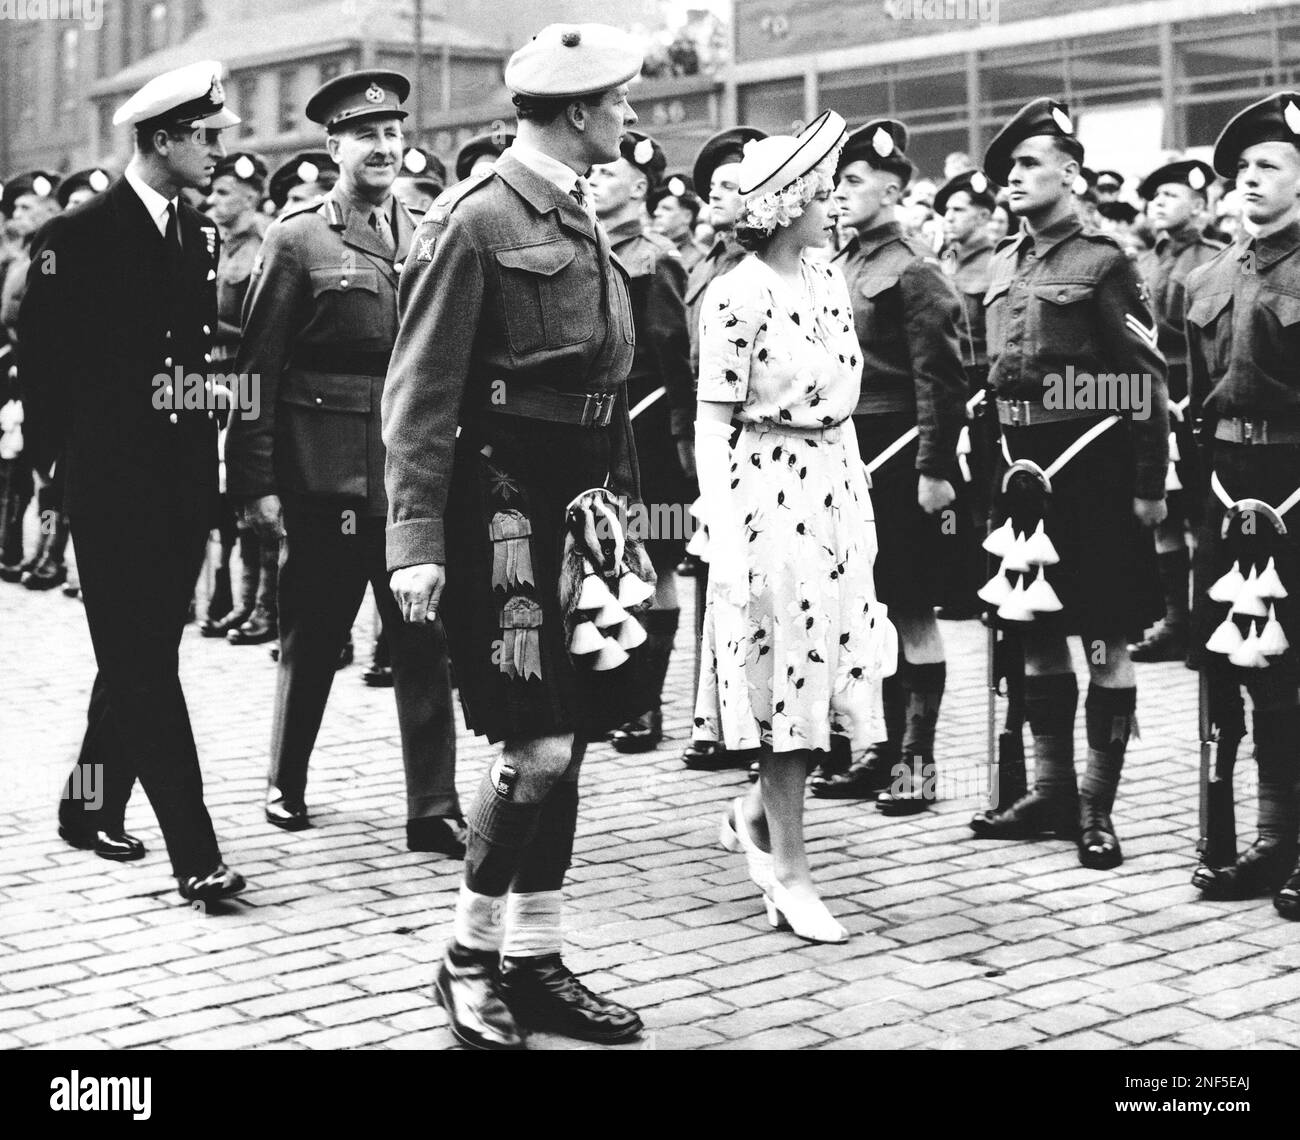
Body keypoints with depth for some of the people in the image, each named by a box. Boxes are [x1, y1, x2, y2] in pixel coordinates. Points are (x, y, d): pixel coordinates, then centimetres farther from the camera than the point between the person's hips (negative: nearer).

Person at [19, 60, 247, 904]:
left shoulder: (202, 237, 11)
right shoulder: (78, 237, -7)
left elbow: (206, 350, 12)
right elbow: (46, 358, -7)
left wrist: (213, 468, 5)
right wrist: (57, 459, -7)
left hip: (186, 477, 7)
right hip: (114, 478, -6)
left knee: (143, 657, 14)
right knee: (143, 663, -6)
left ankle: (93, 805, 30)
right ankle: (195, 853, -9)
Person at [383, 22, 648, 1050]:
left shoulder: (583, 221, 15)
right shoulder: (477, 219, -11)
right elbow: (420, 394, -13)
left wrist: (621, 505, 20)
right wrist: (416, 539, -18)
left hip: (579, 511, 8)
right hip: (503, 511, -8)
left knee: (565, 746, 9)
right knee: (537, 752, -8)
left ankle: (537, 964, 20)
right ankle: (470, 958, 10)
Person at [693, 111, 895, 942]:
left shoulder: (830, 281, 11)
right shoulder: (739, 295, -11)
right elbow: (712, 422, -11)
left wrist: (864, 503, 14)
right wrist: (723, 533, -18)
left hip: (837, 489, 7)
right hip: (770, 492, -7)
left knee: (836, 670, 9)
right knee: (788, 676, -1)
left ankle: (757, 814, 32)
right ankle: (791, 874, 10)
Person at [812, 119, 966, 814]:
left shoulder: (912, 270, -9)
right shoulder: (840, 266, 14)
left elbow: (940, 379, -14)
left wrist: (934, 470, -18)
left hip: (900, 459, -7)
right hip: (850, 455, 8)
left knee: (912, 610, -1)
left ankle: (918, 759, 6)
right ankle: (890, 746, 20)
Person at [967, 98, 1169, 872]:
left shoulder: (1104, 262, -7)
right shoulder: (1004, 266, 12)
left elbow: (1147, 381, -10)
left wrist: (1150, 485, -13)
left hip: (1093, 472, -6)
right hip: (1025, 469, 7)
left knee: (1106, 642, 0)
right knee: (1036, 635, 12)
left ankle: (1097, 808, 6)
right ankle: (1052, 789, 23)